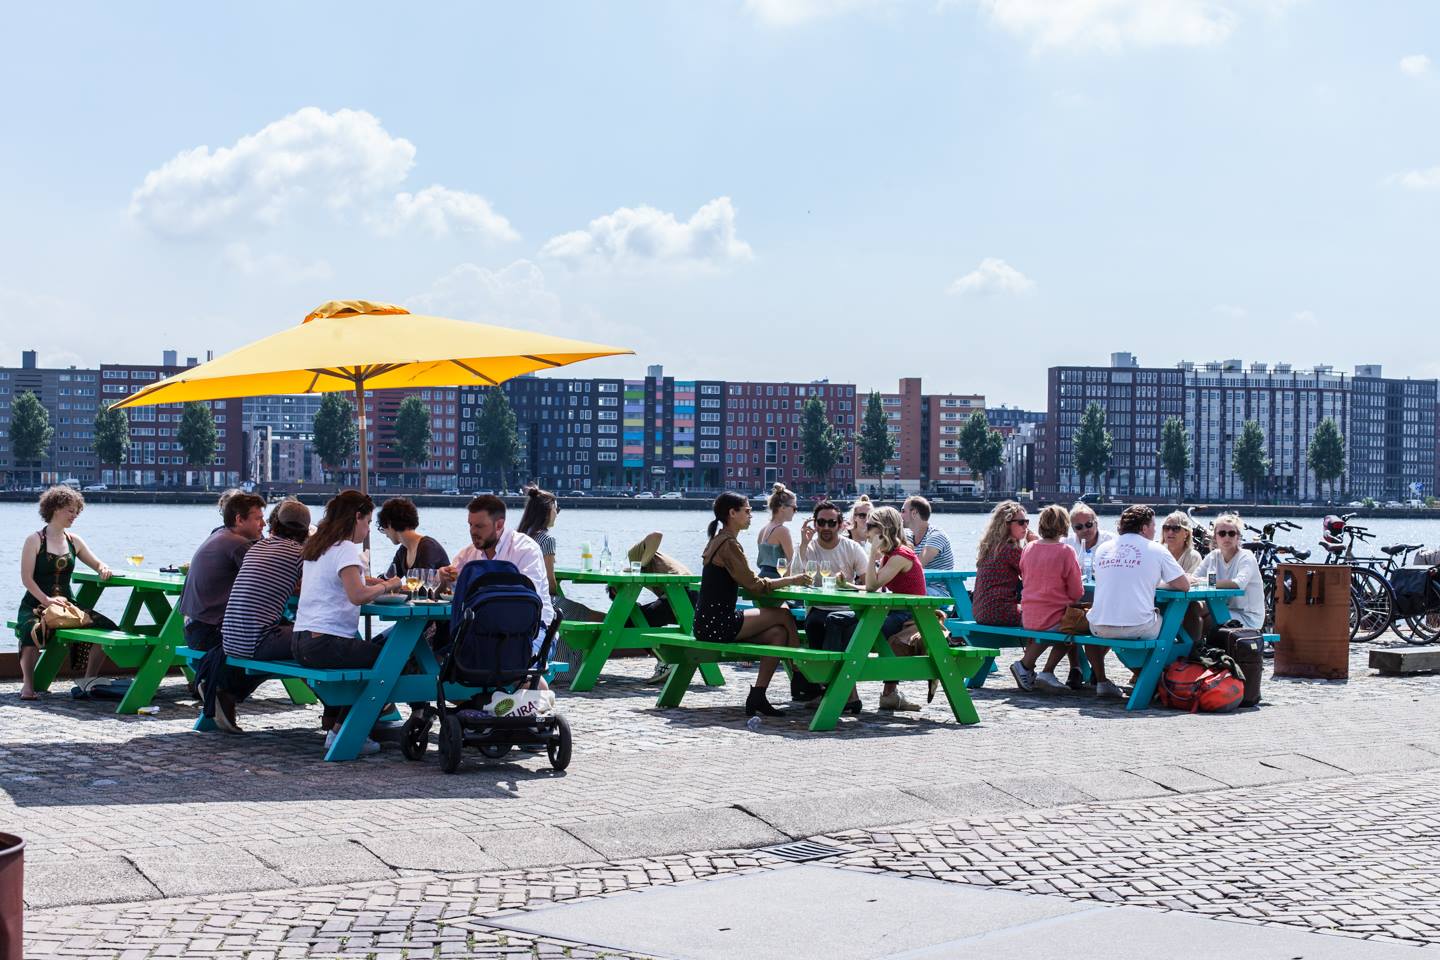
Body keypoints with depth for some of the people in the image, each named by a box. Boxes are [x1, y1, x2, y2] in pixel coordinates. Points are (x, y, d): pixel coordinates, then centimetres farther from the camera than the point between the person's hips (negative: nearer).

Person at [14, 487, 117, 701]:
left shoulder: (74, 541, 14)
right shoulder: (35, 540, -1)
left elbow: (97, 563, 21)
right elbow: (26, 579, -9)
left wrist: (103, 569, -5)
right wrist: (46, 600, -23)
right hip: (35, 605, -5)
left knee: (106, 627, -15)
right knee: (33, 629, -39)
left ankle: (89, 680, -8)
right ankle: (28, 685, -35)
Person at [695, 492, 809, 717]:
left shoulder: (718, 540, 18)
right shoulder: (728, 544, -15)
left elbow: (745, 581, 19)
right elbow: (755, 585, -15)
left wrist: (783, 580, 9)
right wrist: (791, 580, -5)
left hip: (709, 624, 10)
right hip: (717, 625, -10)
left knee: (778, 633, 3)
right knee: (784, 616, -5)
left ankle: (757, 696, 0)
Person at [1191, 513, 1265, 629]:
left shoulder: (1246, 557, -11)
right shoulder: (1213, 557, 7)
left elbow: (1239, 584, -30)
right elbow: (1192, 579, -3)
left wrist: (1207, 582, -31)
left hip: (1248, 618, -5)